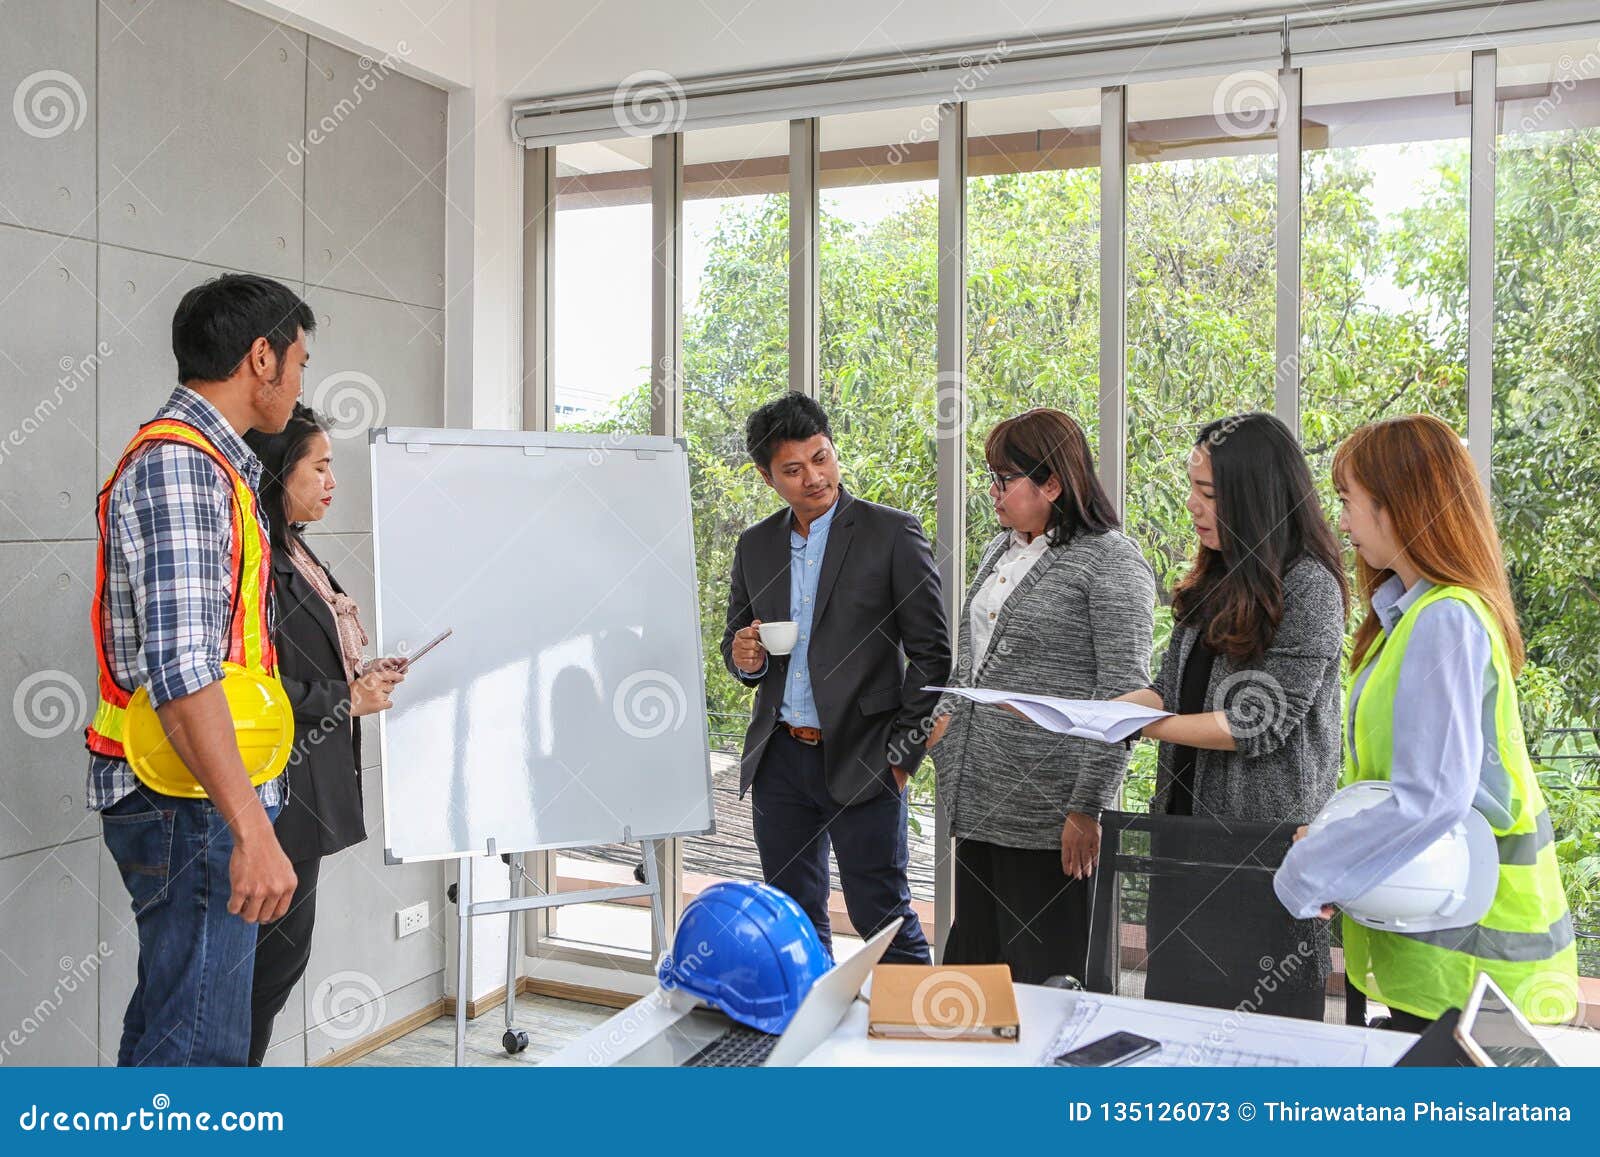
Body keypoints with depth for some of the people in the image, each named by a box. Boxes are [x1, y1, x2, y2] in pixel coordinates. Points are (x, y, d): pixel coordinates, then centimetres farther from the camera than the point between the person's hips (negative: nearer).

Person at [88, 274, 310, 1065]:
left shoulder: (210, 464, 16)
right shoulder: (175, 464, -16)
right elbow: (180, 670, -26)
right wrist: (252, 829, -28)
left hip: (198, 800, 11)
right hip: (195, 807, -11)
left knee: (170, 1020, 20)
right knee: (198, 1041, -4)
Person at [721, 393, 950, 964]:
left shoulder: (892, 533, -5)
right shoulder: (755, 546, 9)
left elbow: (931, 651, -5)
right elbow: (735, 638, 20)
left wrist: (902, 750, -9)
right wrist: (743, 656, -5)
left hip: (861, 762, -5)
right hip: (778, 762, 5)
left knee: (885, 918, 0)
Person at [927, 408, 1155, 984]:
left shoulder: (1111, 562, -10)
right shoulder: (999, 552, 15)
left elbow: (1123, 695, -14)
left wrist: (1087, 807, -17)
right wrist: (947, 714, 10)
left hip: (1049, 816, -8)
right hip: (980, 804, 8)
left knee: (1047, 976, 2)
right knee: (974, 962, 15)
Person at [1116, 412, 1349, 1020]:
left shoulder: (1310, 586, -13)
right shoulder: (1215, 581, 11)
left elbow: (1263, 722, -18)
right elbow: (1171, 689, 11)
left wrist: (1144, 725, -20)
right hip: (1189, 823, 7)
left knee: (1255, 1025, 3)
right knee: (1180, 999, 14)